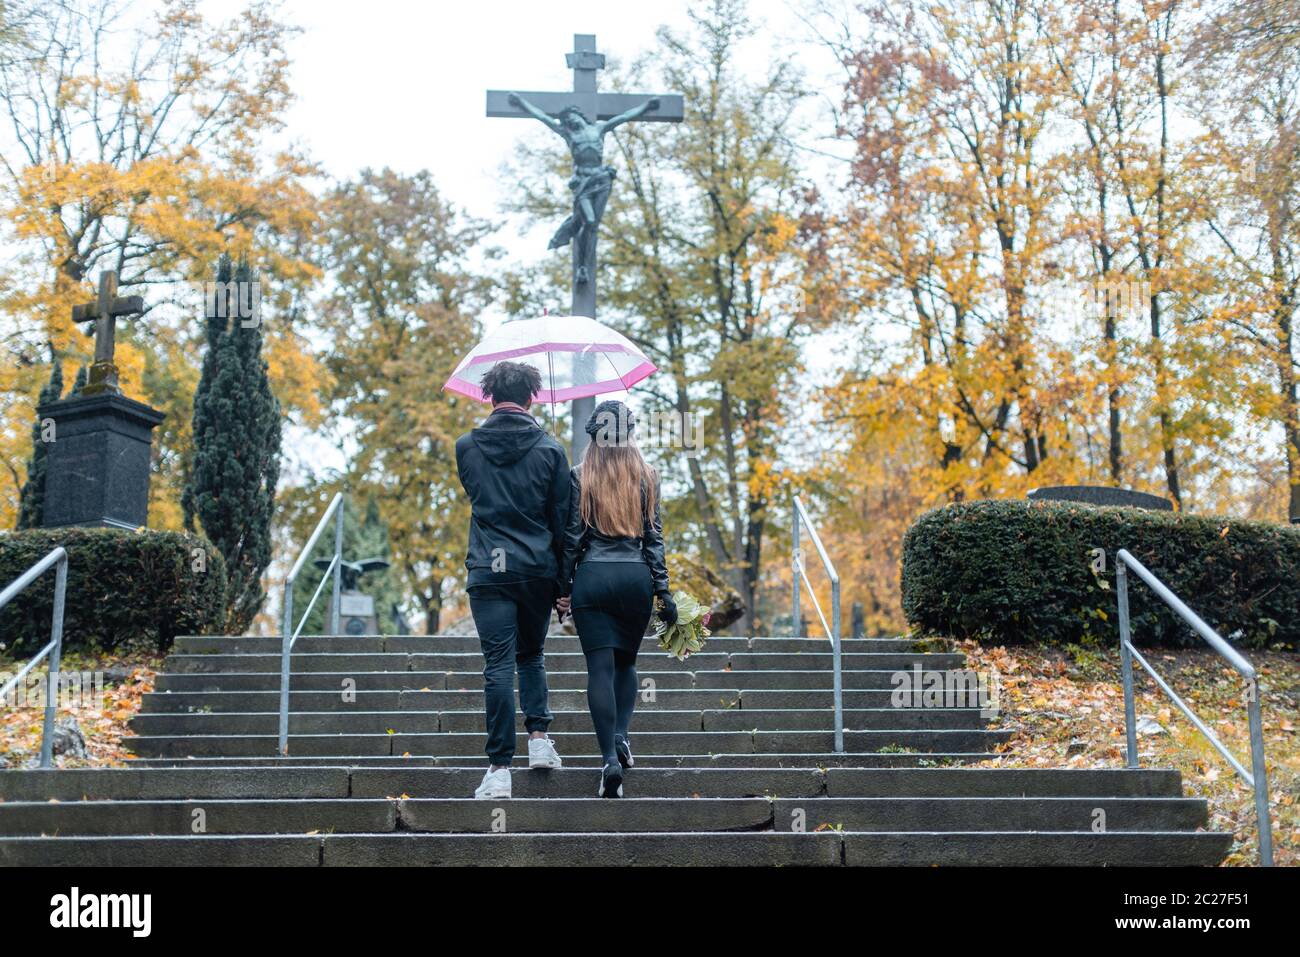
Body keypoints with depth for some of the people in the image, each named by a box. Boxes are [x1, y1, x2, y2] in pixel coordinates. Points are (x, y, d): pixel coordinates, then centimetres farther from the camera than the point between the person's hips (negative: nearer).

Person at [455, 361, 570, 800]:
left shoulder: (467, 447, 1)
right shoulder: (549, 448, -2)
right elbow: (562, 518, 0)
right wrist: (566, 581, 5)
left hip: (488, 571, -1)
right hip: (538, 570, 1)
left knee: (498, 666, -1)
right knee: (531, 655, 22)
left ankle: (499, 768, -2)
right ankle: (538, 737, 12)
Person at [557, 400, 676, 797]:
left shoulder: (580, 477, -1)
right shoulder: (646, 477, 4)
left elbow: (571, 536, -2)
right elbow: (653, 537, 3)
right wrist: (663, 589, 5)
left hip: (592, 577, -2)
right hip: (636, 578, 2)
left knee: (600, 667, -2)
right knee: (626, 661, 19)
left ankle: (610, 757, -10)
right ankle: (621, 736, 4)